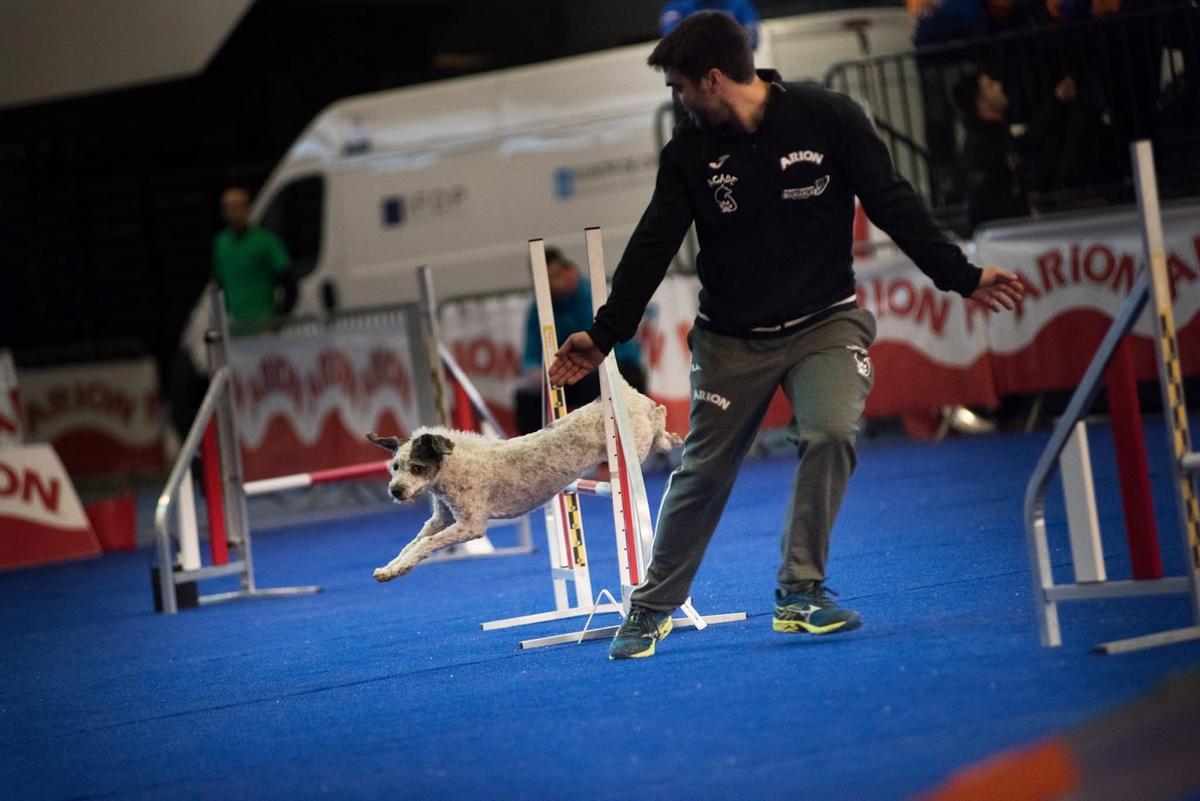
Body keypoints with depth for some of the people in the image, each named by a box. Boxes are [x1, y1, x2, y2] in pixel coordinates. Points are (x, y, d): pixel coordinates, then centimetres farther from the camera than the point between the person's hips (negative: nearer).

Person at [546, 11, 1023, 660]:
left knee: (830, 433, -25)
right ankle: (652, 606, 21)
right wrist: (604, 335, -6)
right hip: (731, 338, 2)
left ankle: (800, 593, -11)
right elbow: (652, 247, -1)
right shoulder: (689, 152, -5)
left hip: (824, 320, -2)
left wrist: (960, 276, -6)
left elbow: (893, 204, -6)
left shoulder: (827, 119, -12)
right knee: (702, 472, 3)